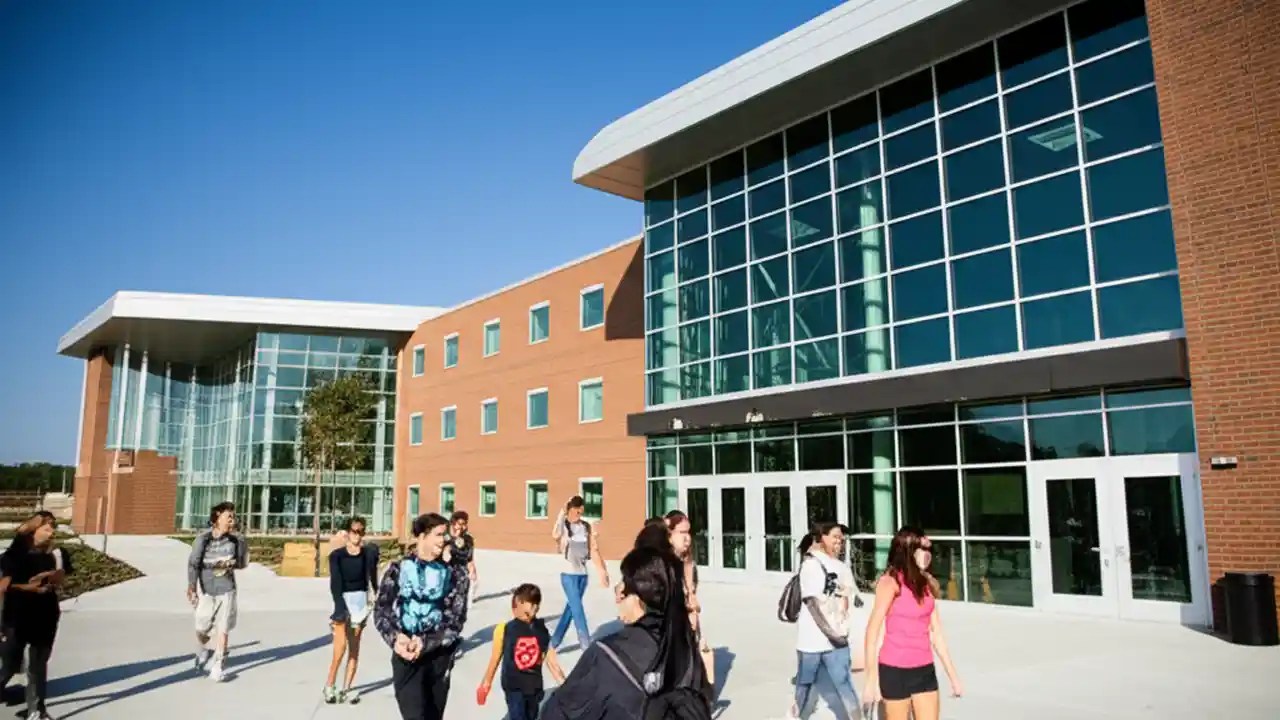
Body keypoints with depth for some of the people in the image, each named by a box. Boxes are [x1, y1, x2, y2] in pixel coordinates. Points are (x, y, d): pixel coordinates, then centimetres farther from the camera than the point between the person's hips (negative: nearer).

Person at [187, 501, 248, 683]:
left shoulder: (235, 540, -5)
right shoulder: (203, 539, -12)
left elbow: (242, 563, 9)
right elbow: (193, 564, -17)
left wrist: (232, 564, -11)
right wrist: (192, 587, -26)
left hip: (226, 590, 1)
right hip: (206, 590, -1)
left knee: (223, 629, -1)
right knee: (202, 629, 11)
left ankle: (217, 666, 10)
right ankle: (202, 651, 44)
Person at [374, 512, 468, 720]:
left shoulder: (453, 573, -1)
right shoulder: (399, 569, 0)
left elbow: (455, 621, -6)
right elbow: (380, 611, -1)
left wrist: (425, 643, -18)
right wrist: (395, 638, -19)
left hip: (439, 655, 2)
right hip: (406, 656, -2)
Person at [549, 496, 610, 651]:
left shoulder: (587, 526, 4)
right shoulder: (563, 525, -9)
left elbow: (594, 549, 6)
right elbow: (555, 535, -32)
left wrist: (602, 571, 3)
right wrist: (562, 513, -28)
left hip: (583, 573, 5)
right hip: (568, 574, -5)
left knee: (571, 608, 12)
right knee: (578, 610, -6)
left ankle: (555, 641, 26)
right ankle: (587, 644, 1)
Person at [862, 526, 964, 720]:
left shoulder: (927, 584, 8)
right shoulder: (891, 581, -11)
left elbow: (937, 633, 12)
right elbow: (872, 632, -13)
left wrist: (953, 676, 11)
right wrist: (872, 680, -15)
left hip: (924, 670, 6)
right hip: (896, 670, -6)